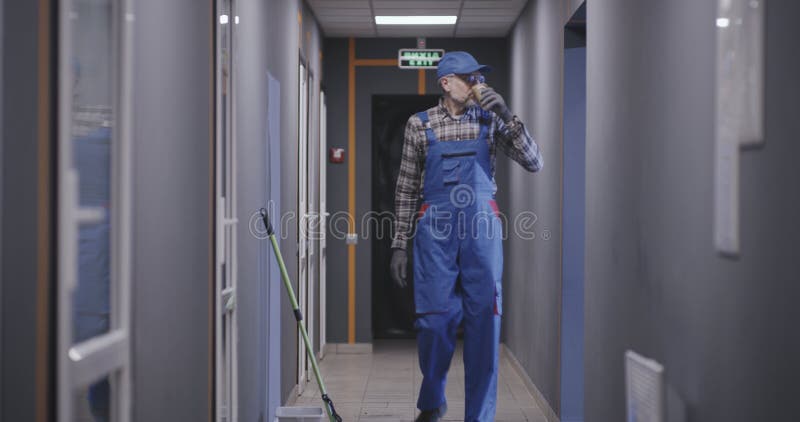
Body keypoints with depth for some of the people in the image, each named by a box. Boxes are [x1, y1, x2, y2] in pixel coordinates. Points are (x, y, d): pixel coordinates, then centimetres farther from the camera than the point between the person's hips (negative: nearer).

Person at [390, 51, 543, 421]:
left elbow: (534, 163, 2)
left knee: (484, 323, -2)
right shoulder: (420, 124, 7)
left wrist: (507, 116, -8)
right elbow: (406, 188, 10)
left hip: (482, 228, 1)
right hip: (435, 228, -1)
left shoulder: (489, 121, 9)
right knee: (434, 320, 0)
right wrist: (399, 244, 7)